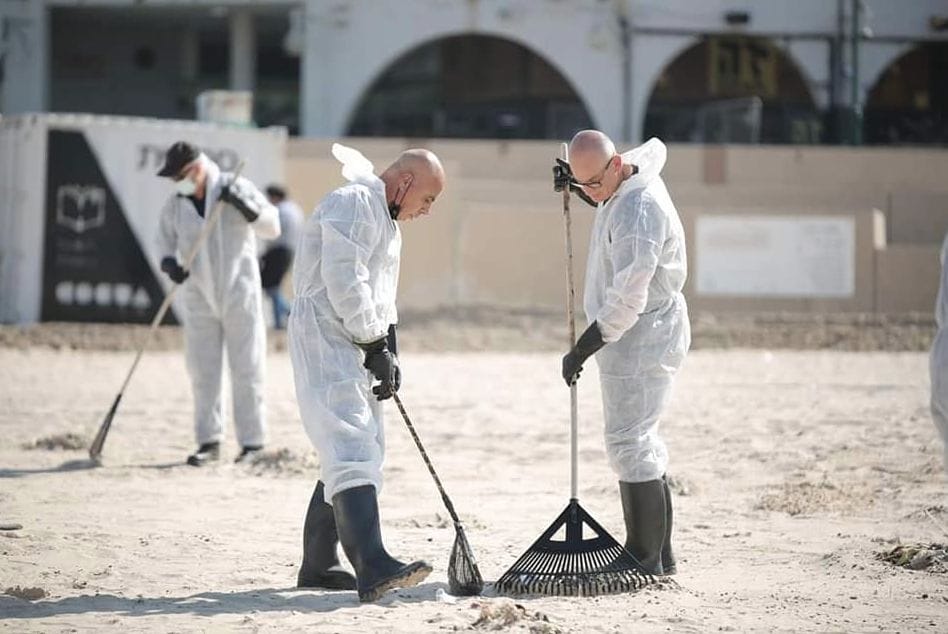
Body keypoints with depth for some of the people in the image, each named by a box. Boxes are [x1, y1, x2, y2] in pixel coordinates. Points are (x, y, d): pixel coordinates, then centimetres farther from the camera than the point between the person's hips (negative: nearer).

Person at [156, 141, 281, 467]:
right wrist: (169, 263, -10)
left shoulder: (237, 188, -8)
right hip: (199, 297, 4)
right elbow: (165, 239, 11)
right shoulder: (176, 202, 1)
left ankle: (253, 442, 4)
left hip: (239, 294, -4)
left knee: (246, 372, -1)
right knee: (202, 372, 5)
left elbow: (272, 227, -9)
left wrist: (244, 205, -25)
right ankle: (209, 441, 14)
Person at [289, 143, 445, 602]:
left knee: (357, 453, 13)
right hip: (324, 338, -11)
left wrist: (387, 354, 12)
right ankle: (373, 569, -34)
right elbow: (342, 281, -20)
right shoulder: (354, 202, -11)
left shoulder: (384, 216, 24)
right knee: (352, 450, -21)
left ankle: (317, 565, 21)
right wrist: (376, 347, -16)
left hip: (352, 345, 11)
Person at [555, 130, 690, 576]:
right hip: (634, 338, 11)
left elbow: (627, 300, -27)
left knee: (629, 443, -11)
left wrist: (583, 348, -22)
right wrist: (575, 183, 16)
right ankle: (656, 554, 20)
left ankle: (647, 559, -9)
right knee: (640, 443, 14)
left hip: (641, 339, -11)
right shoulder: (627, 183, 6)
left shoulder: (638, 211, -25)